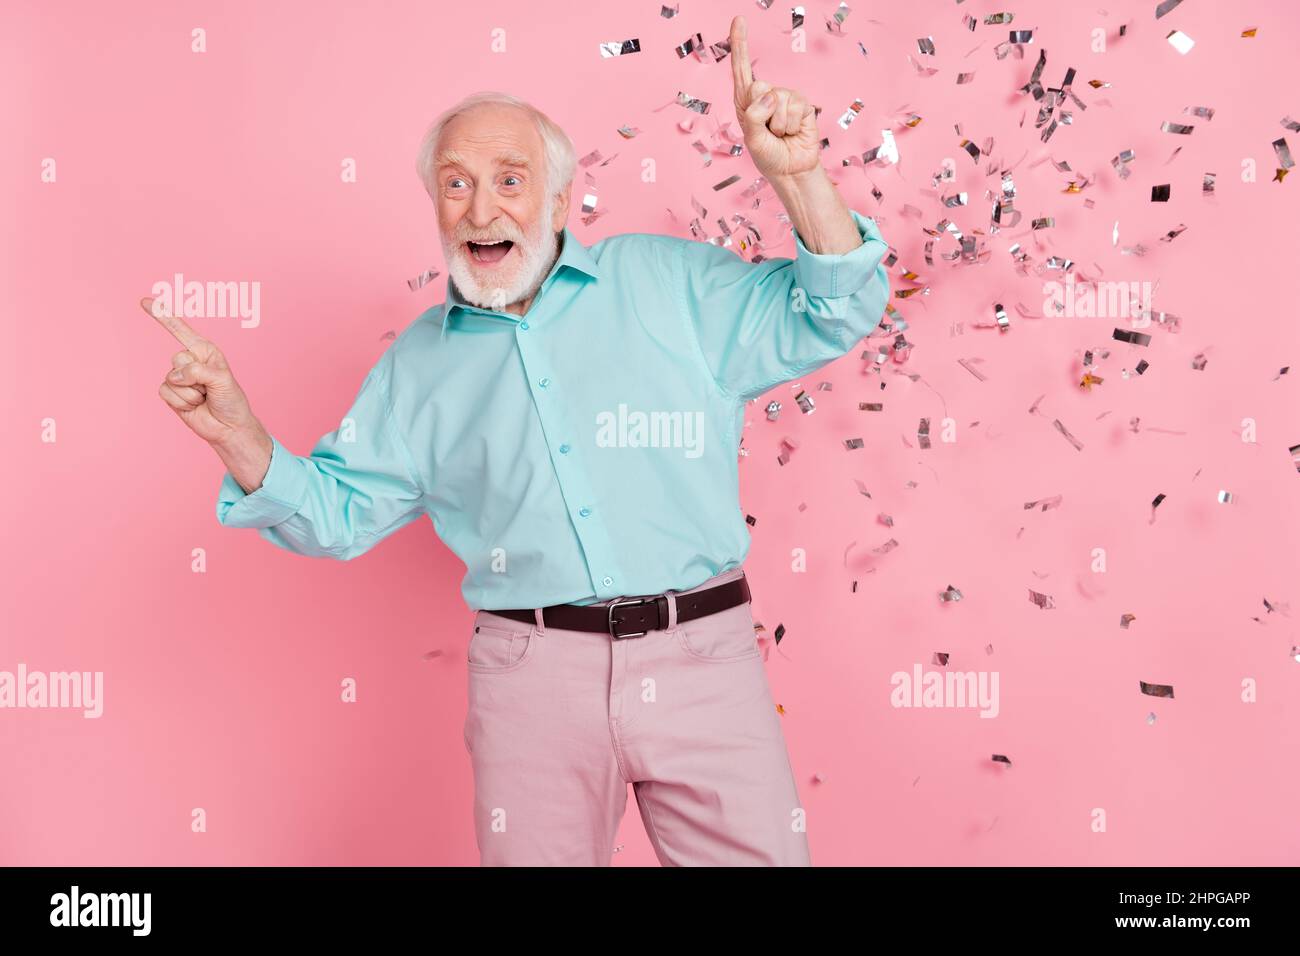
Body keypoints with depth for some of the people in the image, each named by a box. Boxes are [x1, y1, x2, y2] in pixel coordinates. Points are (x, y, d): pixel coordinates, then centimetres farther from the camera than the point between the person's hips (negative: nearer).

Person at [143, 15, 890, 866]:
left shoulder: (669, 282, 5)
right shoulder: (419, 365, 10)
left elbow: (832, 316, 3)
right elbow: (336, 511, 13)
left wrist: (799, 177, -13)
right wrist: (236, 433, -4)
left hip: (703, 659, -1)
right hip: (534, 670, 1)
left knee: (759, 852, 5)